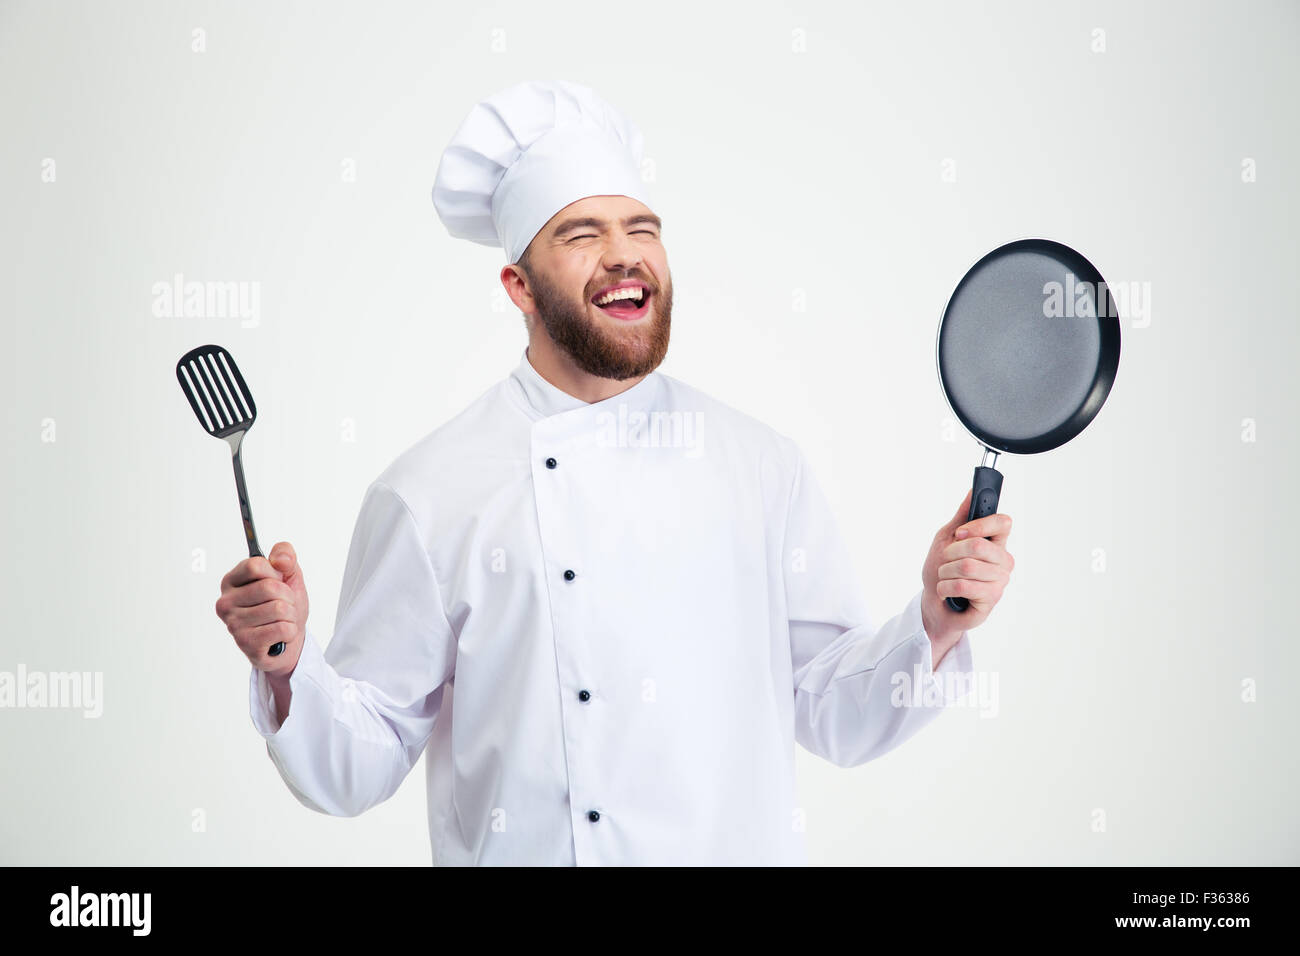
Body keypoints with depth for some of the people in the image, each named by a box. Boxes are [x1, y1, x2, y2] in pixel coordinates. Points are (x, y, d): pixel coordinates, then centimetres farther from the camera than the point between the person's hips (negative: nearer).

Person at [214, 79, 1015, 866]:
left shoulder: (765, 466, -2)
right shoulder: (429, 494, -8)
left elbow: (835, 714, 3)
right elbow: (358, 770, -5)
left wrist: (933, 628, -11)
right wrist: (288, 667, -21)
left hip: (743, 848, 2)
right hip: (522, 852, -2)